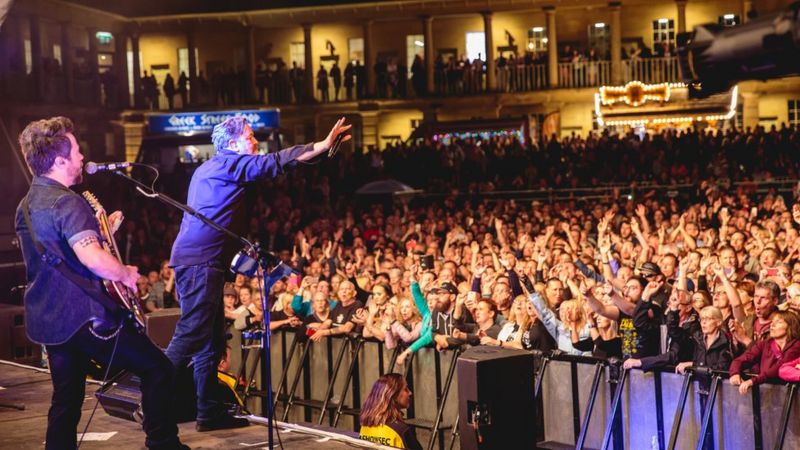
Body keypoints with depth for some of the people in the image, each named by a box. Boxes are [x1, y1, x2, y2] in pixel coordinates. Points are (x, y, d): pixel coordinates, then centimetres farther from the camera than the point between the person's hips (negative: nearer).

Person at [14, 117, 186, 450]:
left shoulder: (27, 206, 13)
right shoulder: (66, 203, -17)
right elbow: (91, 258, -30)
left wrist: (102, 230, 21)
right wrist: (126, 274, -12)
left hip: (47, 319, 9)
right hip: (83, 316, -9)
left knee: (66, 398, 14)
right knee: (157, 368, 0)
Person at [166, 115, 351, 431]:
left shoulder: (212, 169, 24)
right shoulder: (229, 163, -4)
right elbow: (274, 163, -13)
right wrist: (322, 146, -14)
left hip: (198, 261, 10)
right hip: (200, 262, -10)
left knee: (211, 341, 10)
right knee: (191, 336, -14)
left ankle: (209, 412, 12)